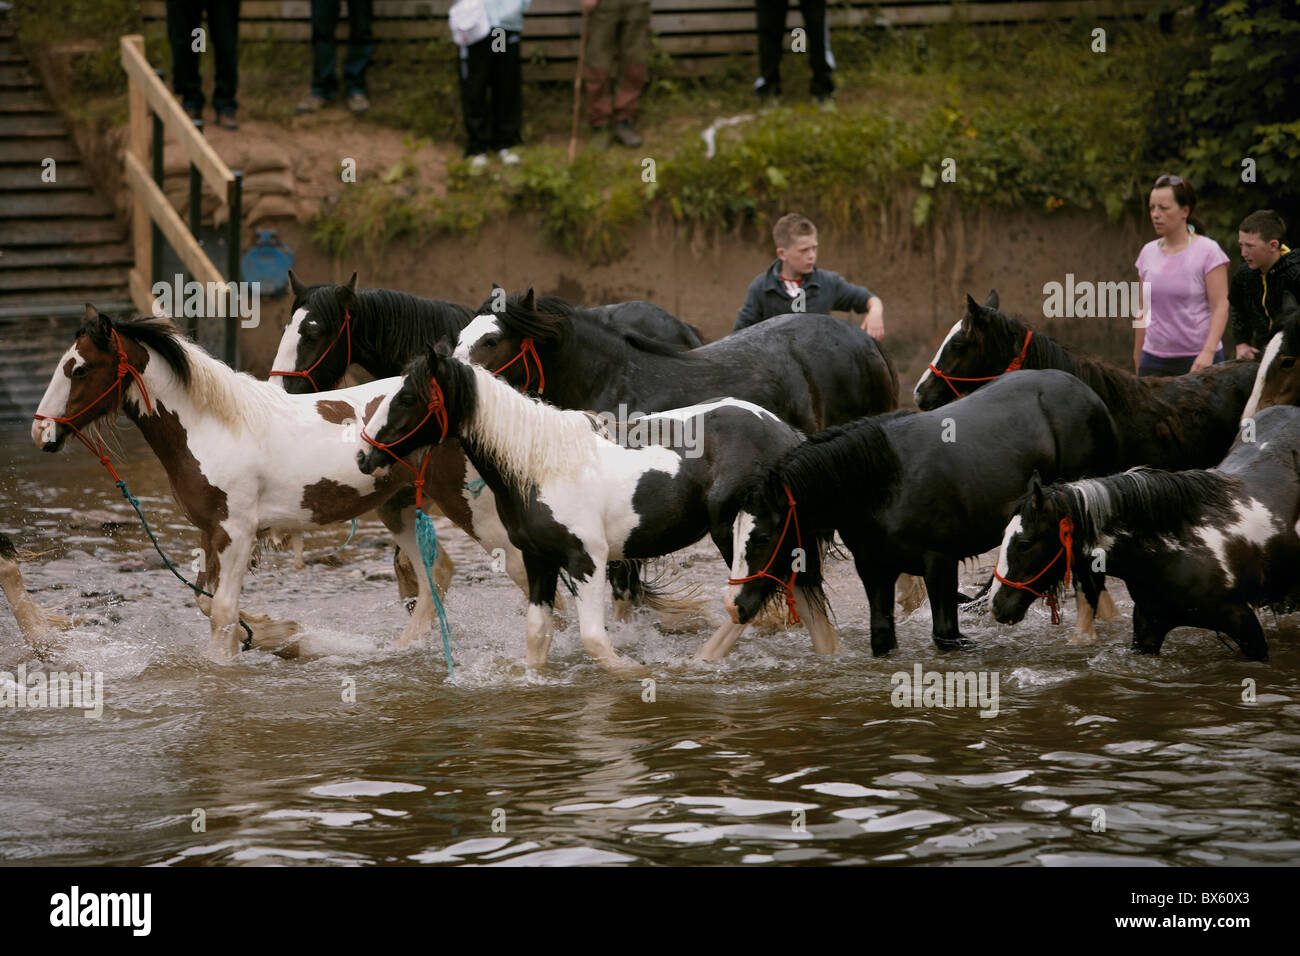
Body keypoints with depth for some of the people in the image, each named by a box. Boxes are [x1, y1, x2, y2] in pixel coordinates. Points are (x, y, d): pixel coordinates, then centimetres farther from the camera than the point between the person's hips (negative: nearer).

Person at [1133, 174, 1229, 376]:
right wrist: (1137, 360, 17)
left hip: (1198, 360, -4)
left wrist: (1208, 352, -21)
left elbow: (1220, 308, -10)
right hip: (1154, 359, 4)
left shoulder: (1208, 251, -5)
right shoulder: (1148, 253, 10)